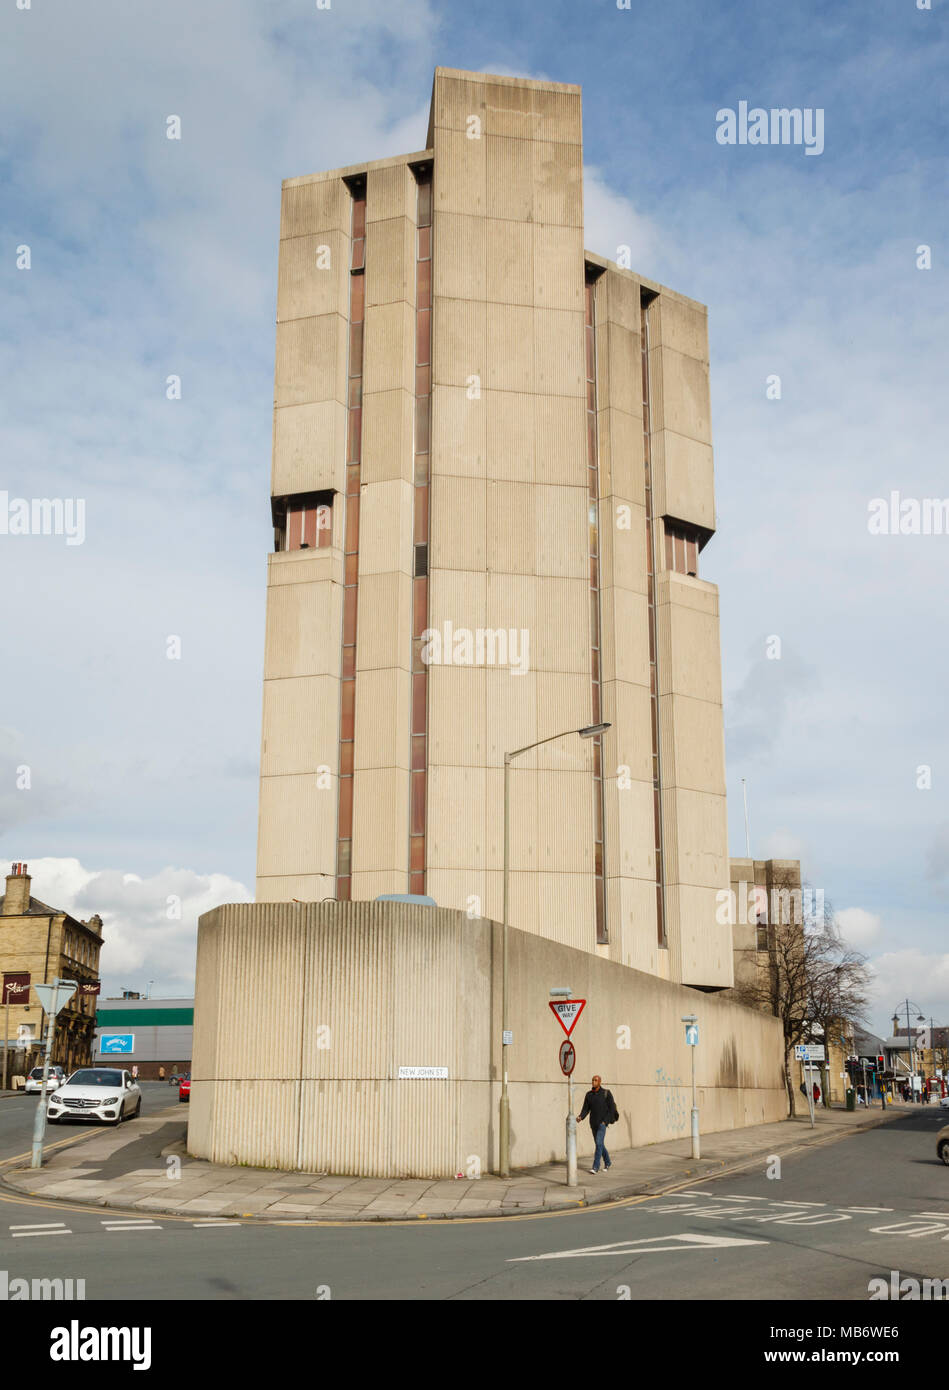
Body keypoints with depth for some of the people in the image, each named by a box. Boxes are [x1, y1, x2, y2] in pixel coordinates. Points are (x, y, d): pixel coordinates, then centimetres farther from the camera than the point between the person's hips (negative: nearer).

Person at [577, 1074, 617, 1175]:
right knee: (599, 1144, 14)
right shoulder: (589, 1094, 5)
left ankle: (596, 1167, -15)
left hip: (602, 1122, -5)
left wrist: (605, 1121, -15)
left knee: (599, 1143, -16)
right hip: (593, 1123, 5)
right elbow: (586, 1109, 5)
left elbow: (612, 1109, -7)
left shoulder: (606, 1093, -7)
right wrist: (580, 1117, -14)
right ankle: (608, 1162, 34)